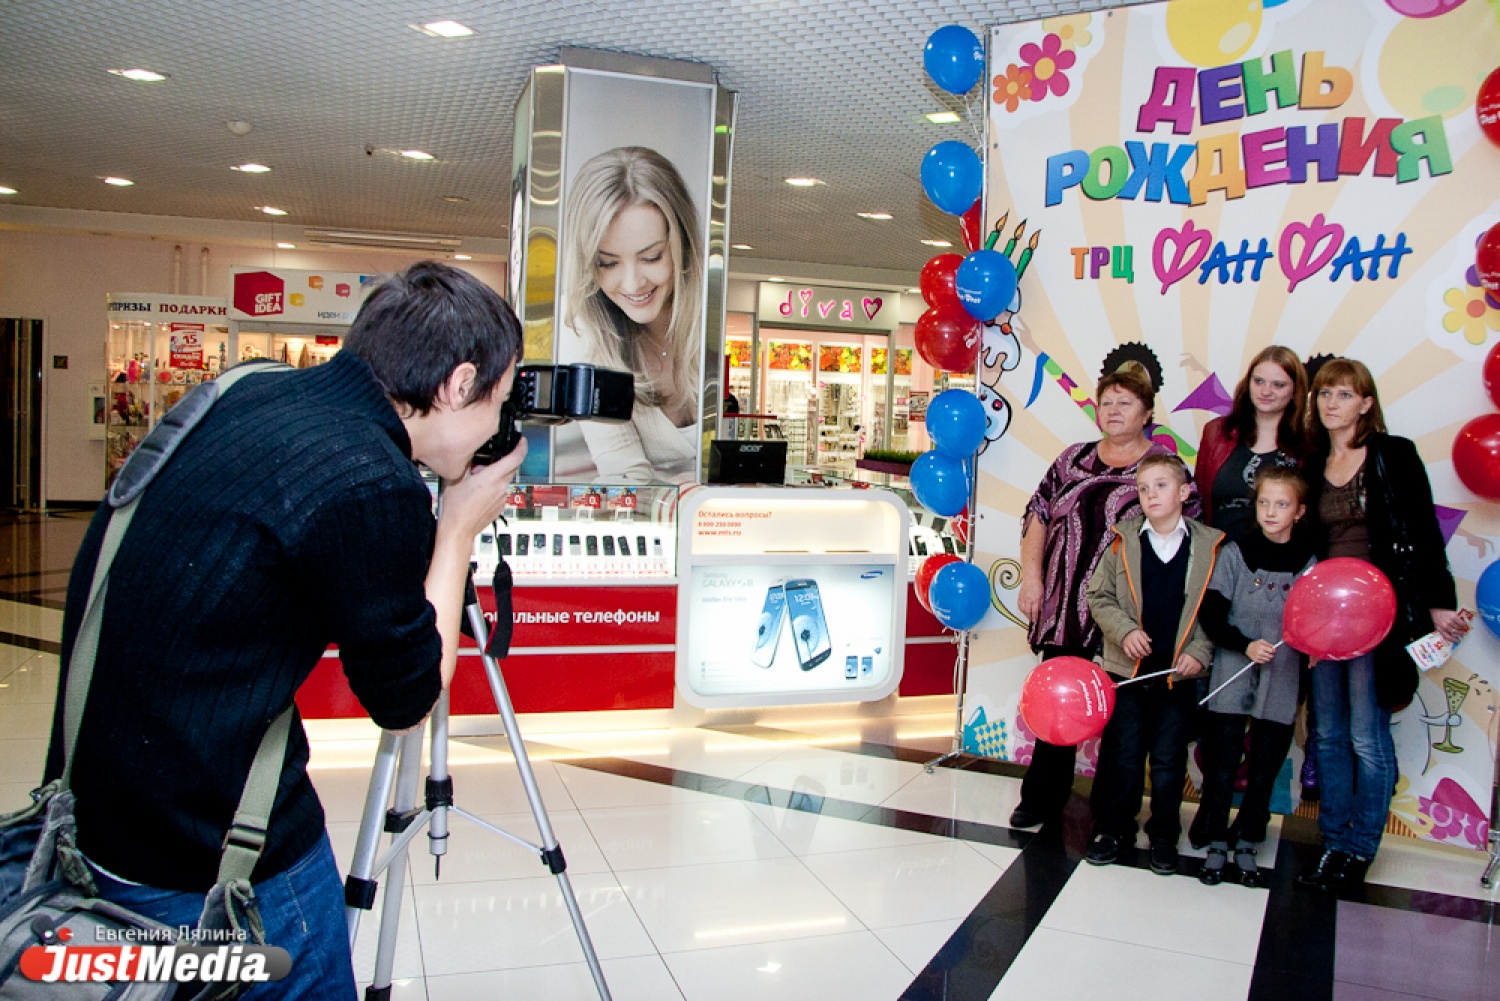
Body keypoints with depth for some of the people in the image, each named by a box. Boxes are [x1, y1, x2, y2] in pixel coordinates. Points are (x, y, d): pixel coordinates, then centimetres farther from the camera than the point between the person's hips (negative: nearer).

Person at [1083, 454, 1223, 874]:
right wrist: (1124, 631, -11)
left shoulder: (1209, 546, -1)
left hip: (1180, 672, 0)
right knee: (1122, 753, 8)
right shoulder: (1124, 542, 0)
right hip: (1129, 668, 1)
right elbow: (1099, 596, 3)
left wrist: (1200, 652, -9)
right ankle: (1113, 828, 23)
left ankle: (1164, 836, 25)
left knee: (1169, 760, 9)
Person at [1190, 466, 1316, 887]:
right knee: (1222, 765, 4)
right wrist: (1246, 646, -18)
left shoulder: (1309, 563, 0)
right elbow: (1211, 616, -5)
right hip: (1232, 681, -1)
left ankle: (1246, 841, 27)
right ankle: (1215, 842, 18)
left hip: (1282, 687, 1)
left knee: (1265, 769, 11)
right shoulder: (1235, 553, -3)